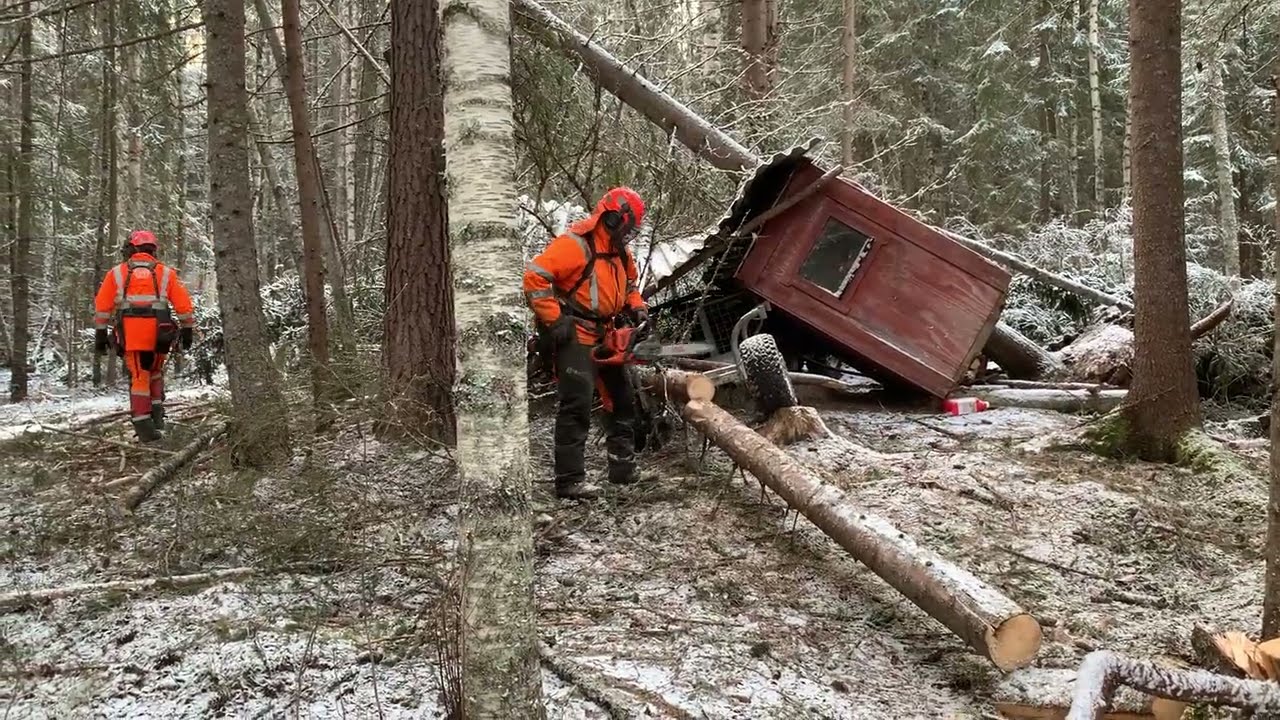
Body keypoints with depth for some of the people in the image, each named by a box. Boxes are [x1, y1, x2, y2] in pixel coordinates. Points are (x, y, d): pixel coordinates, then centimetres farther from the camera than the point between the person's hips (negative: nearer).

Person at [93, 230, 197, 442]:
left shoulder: (116, 273, 14)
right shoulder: (165, 272, 13)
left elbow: (102, 305, 9)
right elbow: (184, 303, 8)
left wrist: (100, 334, 12)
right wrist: (187, 330, 15)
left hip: (129, 333, 0)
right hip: (158, 333, 0)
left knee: (139, 378, 5)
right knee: (155, 373, 22)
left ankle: (144, 427, -1)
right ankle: (157, 415, 11)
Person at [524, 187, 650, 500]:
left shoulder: (620, 253, 10)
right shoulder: (575, 244, -18)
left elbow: (628, 286, 27)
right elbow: (535, 277, -24)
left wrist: (637, 308, 7)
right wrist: (554, 320, -22)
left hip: (605, 337, 9)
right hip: (575, 337, -9)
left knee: (622, 401, 15)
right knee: (577, 405, -14)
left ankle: (623, 467, 26)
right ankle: (569, 480, -12)